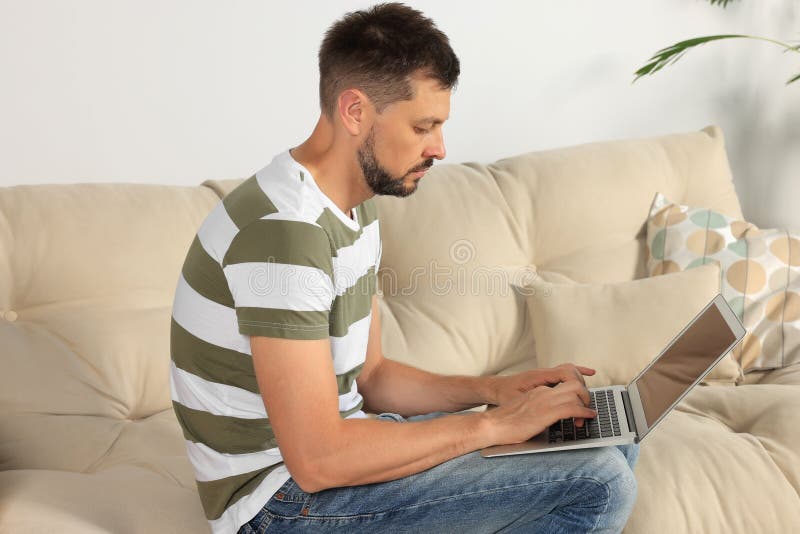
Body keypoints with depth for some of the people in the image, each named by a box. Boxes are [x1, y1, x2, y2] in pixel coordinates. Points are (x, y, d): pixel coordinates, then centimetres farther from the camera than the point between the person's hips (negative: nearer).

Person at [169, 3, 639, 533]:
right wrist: (491, 425, -20)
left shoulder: (355, 209, 8)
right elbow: (317, 460, -28)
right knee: (600, 482, -19)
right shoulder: (283, 232, -25)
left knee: (613, 443, 12)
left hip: (335, 443, 10)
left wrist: (493, 389, -2)